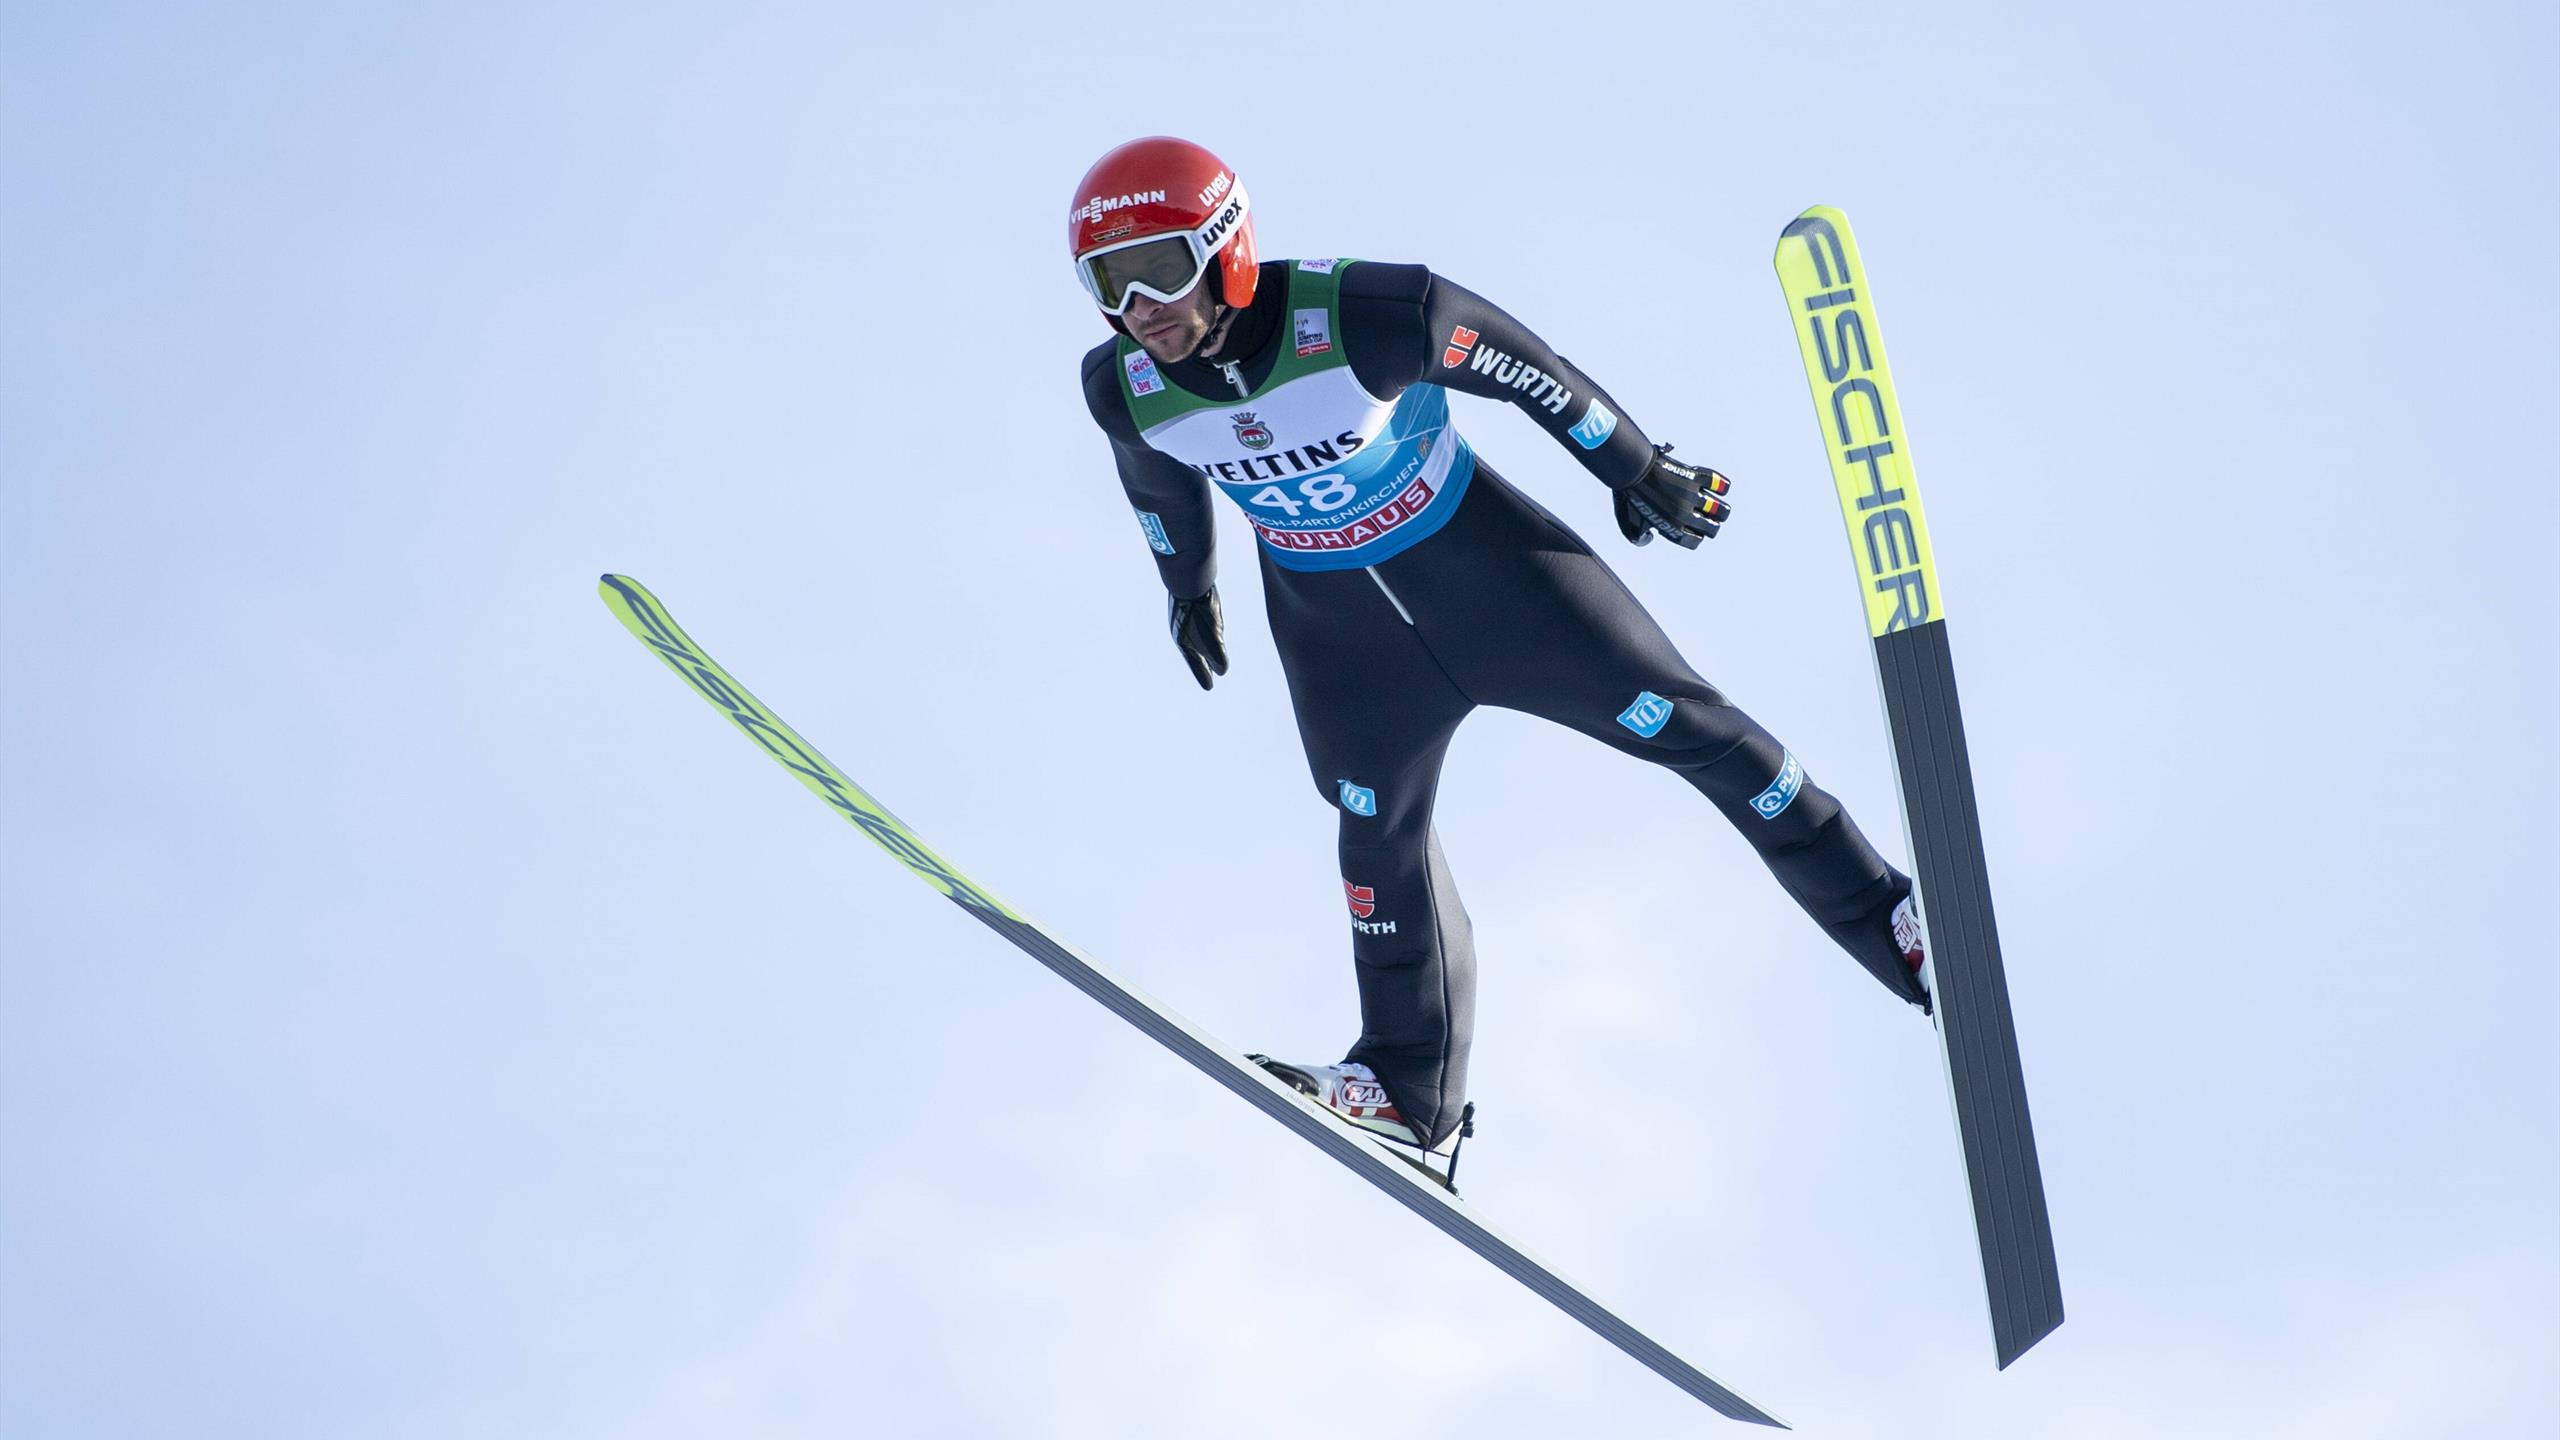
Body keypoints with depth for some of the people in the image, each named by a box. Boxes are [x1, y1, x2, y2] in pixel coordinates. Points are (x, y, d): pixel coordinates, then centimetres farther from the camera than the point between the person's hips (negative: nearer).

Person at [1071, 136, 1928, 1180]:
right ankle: (1413, 1092, 25)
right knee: (1380, 834, 10)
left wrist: (1635, 468, -4)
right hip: (1331, 616, 3)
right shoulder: (1124, 389, -20)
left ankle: (1883, 915, 17)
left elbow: (1520, 364, -17)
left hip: (1478, 559, -3)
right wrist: (1187, 586, 21)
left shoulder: (1360, 318, -34)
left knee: (1681, 723, 1)